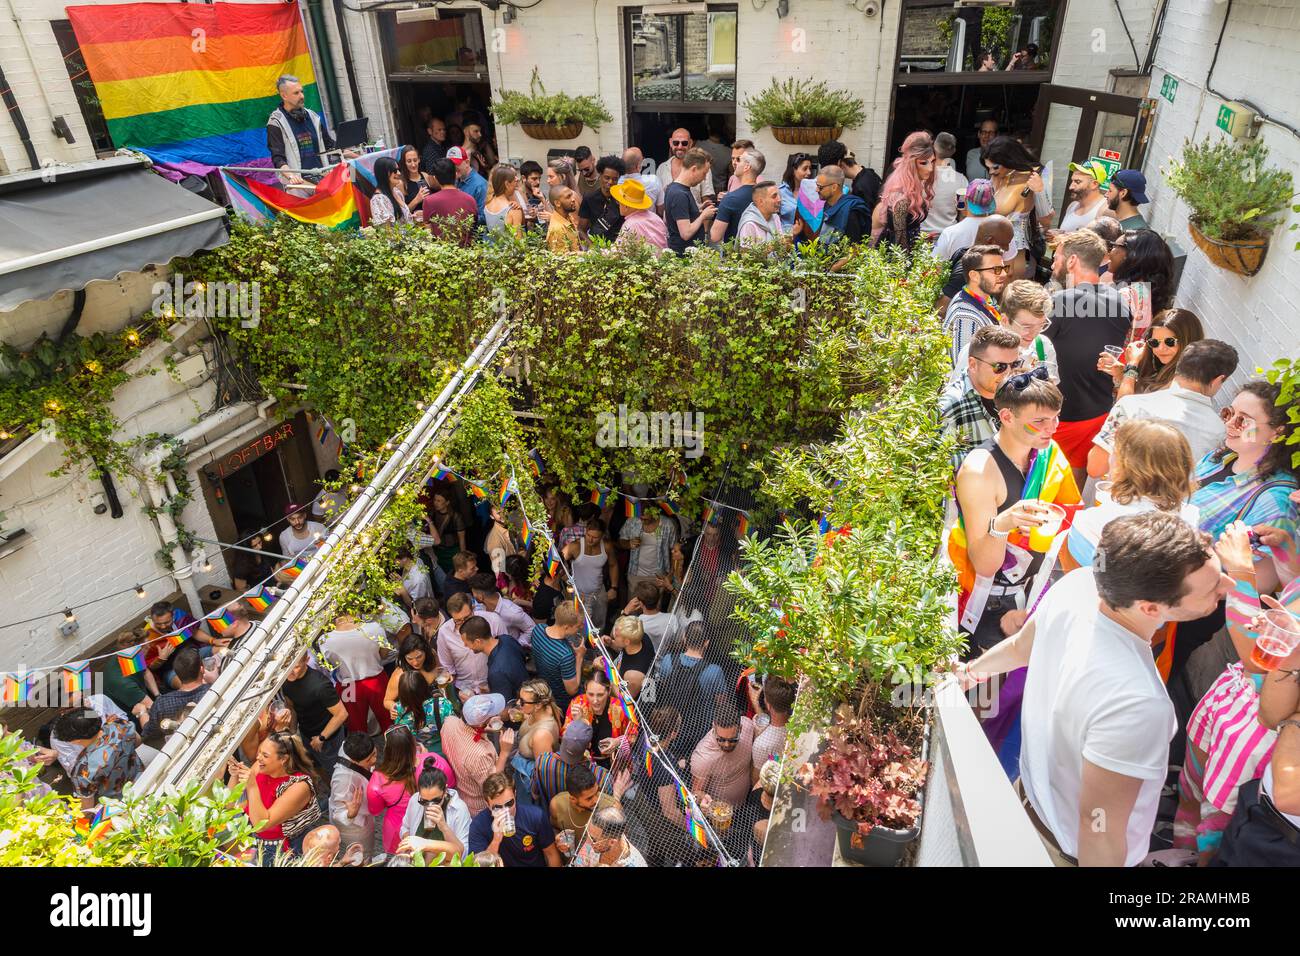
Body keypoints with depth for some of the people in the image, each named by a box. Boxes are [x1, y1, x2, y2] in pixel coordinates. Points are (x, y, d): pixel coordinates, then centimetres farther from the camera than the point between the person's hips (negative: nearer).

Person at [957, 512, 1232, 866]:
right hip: (1073, 850, -4)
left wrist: (971, 670, 19)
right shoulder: (1137, 705, -43)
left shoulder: (1076, 583, -22)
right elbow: (1098, 829, -31)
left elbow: (1019, 647, 0)